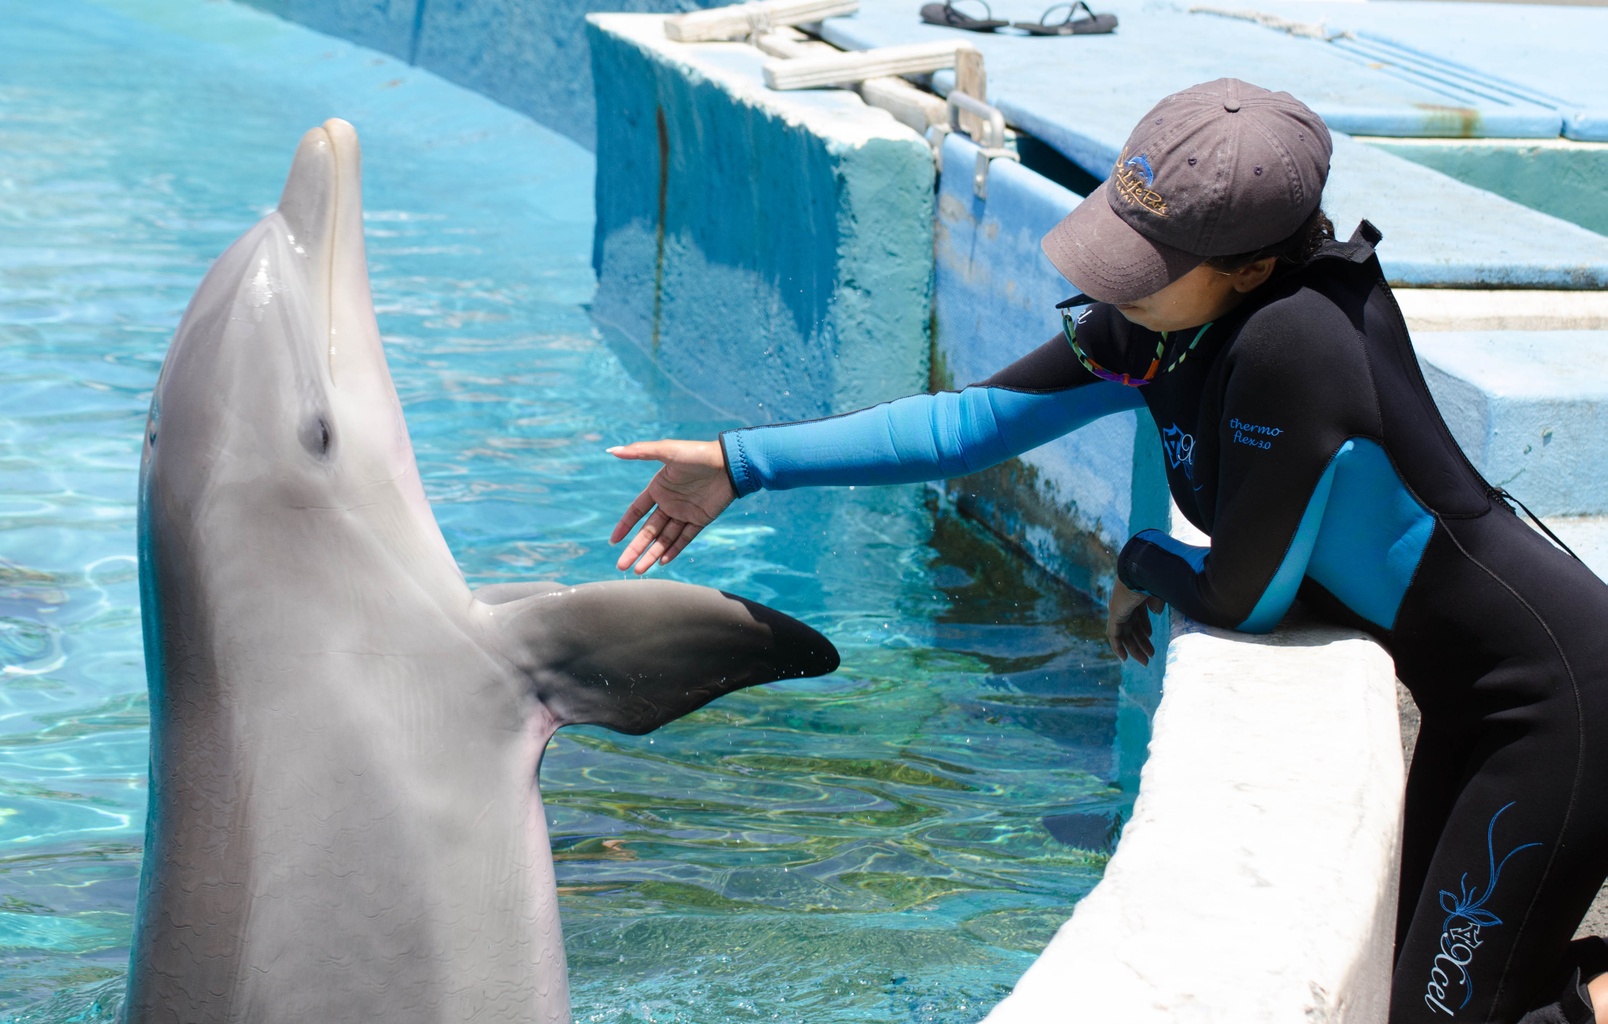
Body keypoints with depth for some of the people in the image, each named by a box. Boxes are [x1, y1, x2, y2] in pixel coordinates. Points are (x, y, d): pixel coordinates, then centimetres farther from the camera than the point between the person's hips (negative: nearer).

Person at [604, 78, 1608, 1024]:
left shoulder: (1292, 342, -31)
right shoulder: (1153, 327, -5)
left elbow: (1242, 598, -20)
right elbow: (969, 420, 4)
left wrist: (1142, 564, 2)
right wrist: (741, 463, 3)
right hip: (1468, 702, 9)